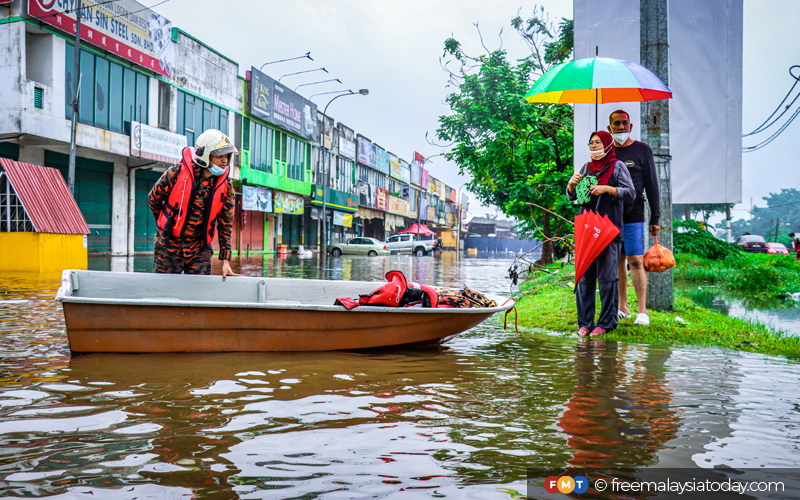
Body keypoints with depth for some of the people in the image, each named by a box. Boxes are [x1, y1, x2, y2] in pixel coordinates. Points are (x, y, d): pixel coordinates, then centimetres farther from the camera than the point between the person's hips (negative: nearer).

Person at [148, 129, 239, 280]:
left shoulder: (226, 186, -3)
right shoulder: (177, 172, -13)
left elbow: (226, 225, 1)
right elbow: (153, 199, 4)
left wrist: (225, 261, -3)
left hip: (200, 249, 2)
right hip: (170, 245, -2)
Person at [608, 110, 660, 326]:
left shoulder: (643, 150, 5)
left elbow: (652, 185, 4)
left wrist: (655, 217, -1)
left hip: (633, 215, -3)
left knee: (635, 260, -7)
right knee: (617, 260, 7)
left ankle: (642, 310, -3)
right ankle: (622, 307, 15)